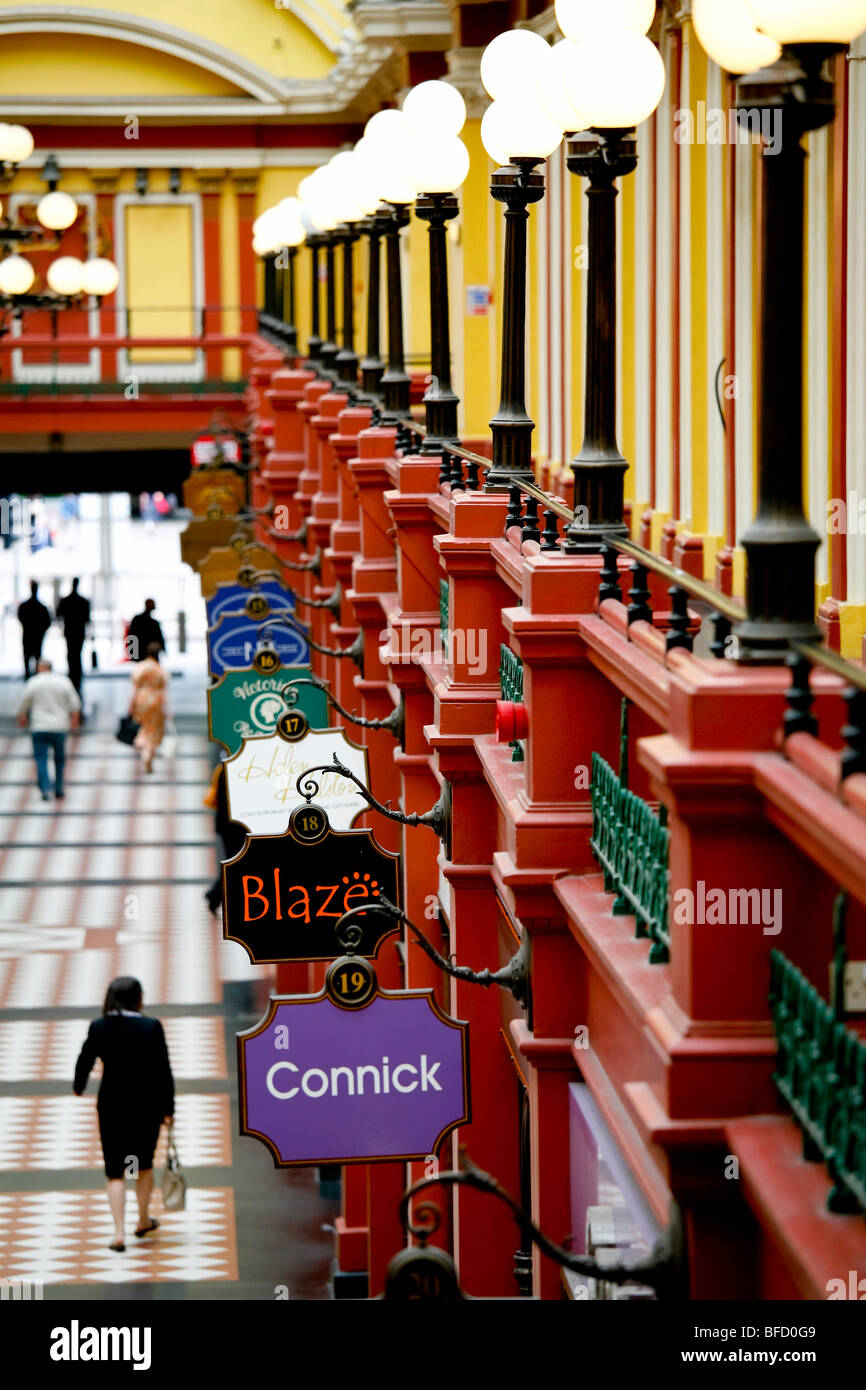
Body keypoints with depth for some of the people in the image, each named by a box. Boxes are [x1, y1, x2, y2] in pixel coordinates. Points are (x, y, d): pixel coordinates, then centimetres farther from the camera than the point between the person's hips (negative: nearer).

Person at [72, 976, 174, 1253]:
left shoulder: (99, 1028, -7)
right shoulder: (151, 1027, -12)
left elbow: (85, 1061, 5)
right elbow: (163, 1071, -10)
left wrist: (78, 1086, 26)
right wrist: (168, 1108, -1)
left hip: (111, 1107, 0)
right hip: (147, 1105, 0)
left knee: (115, 1172, 6)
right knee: (144, 1164, 22)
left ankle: (119, 1233, -6)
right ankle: (143, 1221, 35)